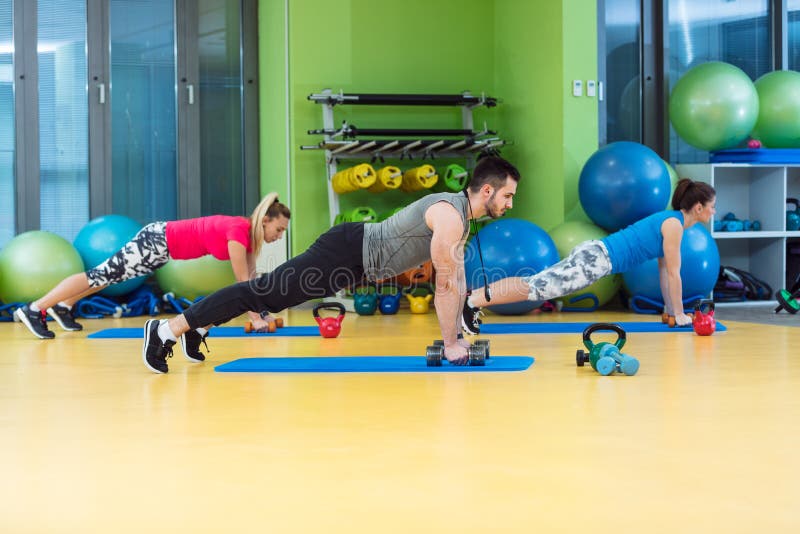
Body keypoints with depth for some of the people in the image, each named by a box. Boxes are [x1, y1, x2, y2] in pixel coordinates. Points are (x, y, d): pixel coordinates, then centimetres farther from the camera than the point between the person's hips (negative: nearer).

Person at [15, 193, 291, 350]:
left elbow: (250, 275, 6)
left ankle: (63, 307, 39)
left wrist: (259, 312, 3)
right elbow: (242, 281, -26)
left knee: (110, 275, 22)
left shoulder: (251, 232, 0)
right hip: (156, 242, -9)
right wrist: (255, 318, -22)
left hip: (163, 244, 9)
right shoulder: (239, 232, -27)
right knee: (102, 275, -4)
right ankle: (33, 310, 2)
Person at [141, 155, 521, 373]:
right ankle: (168, 329, -10)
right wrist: (450, 343, -13)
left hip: (356, 255, 9)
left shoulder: (461, 215, 10)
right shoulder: (450, 216, -21)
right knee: (265, 293, -10)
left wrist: (455, 334, 17)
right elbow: (446, 285, -20)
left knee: (269, 294, 14)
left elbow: (457, 277, 18)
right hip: (347, 254, -9)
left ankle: (195, 327, 24)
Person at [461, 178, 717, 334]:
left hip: (595, 253, 9)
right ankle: (472, 302, -21)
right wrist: (679, 315, -4)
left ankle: (474, 297, 3)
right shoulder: (674, 225, -11)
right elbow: (673, 273, -10)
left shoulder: (669, 219, 18)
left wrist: (671, 310, 25)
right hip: (597, 259, -9)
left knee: (539, 282, 5)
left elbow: (663, 269, 25)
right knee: (539, 286, -16)